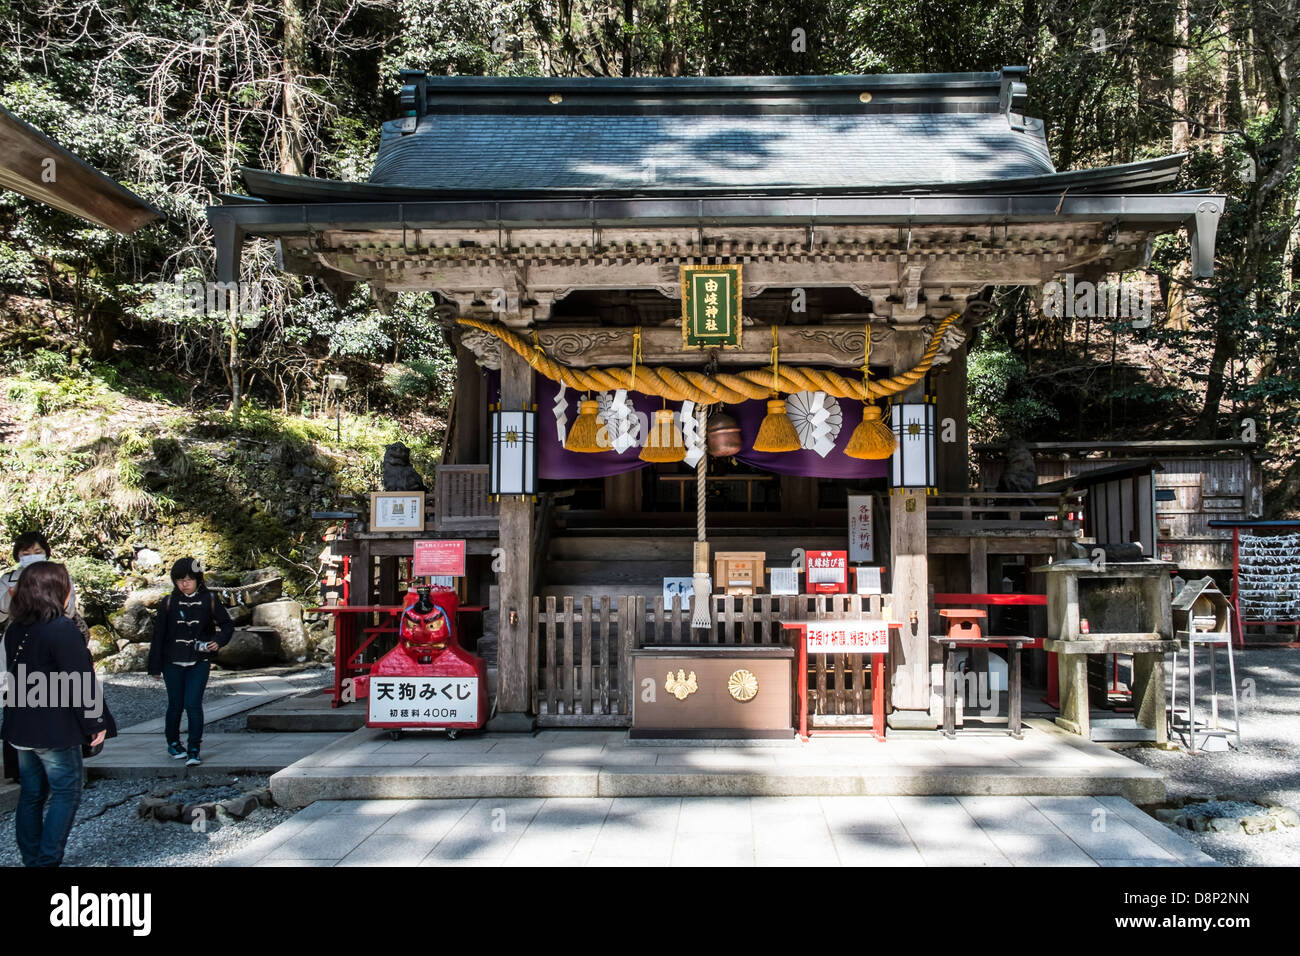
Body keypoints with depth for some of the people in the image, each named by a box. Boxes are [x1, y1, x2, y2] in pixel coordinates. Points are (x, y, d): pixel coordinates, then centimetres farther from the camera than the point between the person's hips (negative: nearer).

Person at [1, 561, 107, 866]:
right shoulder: (62, 628, -18)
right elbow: (81, 681, -19)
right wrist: (96, 722, -12)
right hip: (54, 729, -8)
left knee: (31, 793, 15)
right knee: (66, 794, 2)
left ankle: (31, 859, 21)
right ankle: (46, 861, 0)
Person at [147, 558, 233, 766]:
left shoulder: (209, 600, -1)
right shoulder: (169, 602, 0)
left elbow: (227, 625, 7)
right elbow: (158, 635, 4)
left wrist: (218, 641, -13)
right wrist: (155, 666, 3)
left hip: (199, 662, -1)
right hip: (173, 663, 1)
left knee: (193, 704, -10)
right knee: (175, 704, 11)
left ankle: (194, 751, -4)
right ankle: (173, 742, 33)